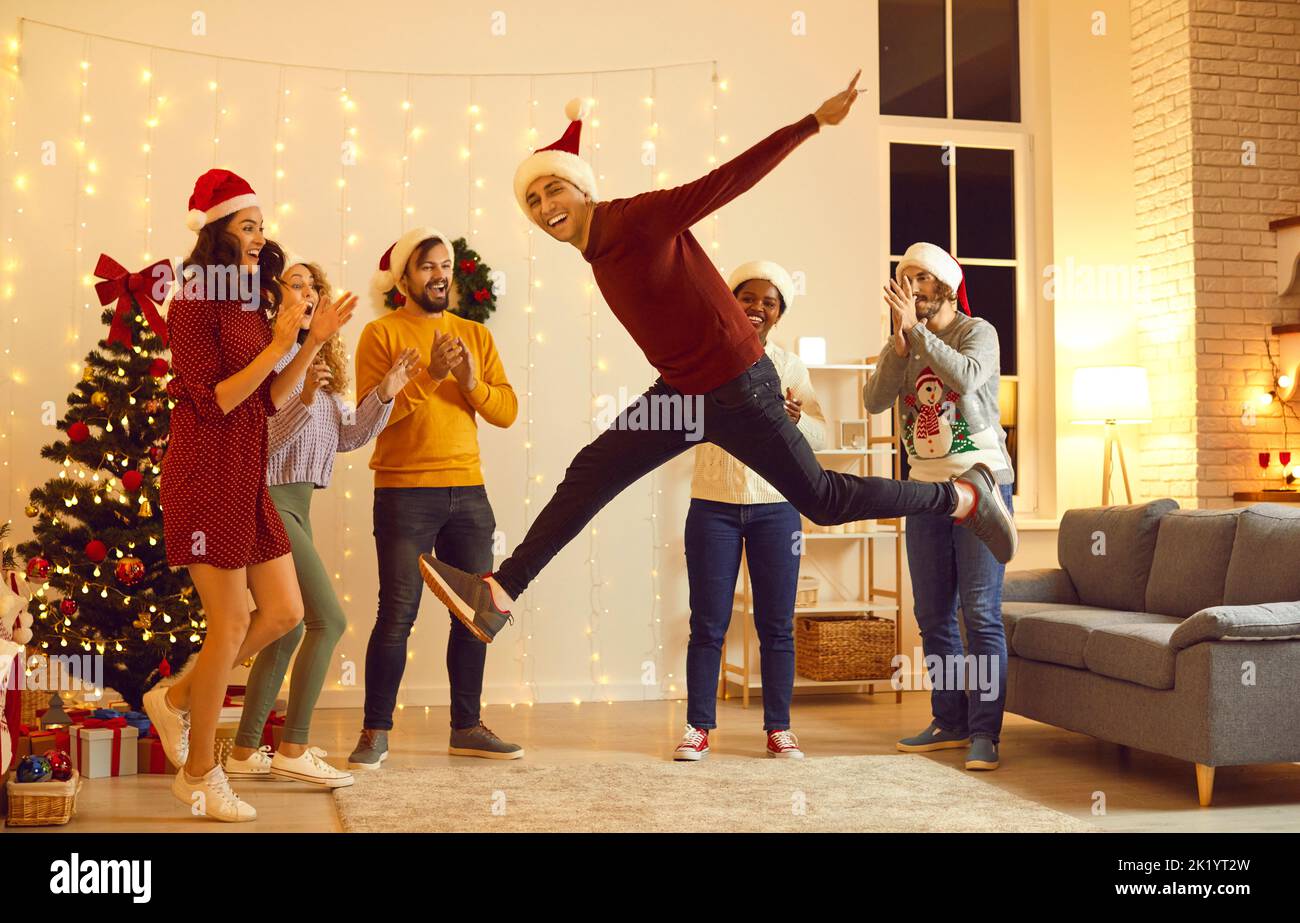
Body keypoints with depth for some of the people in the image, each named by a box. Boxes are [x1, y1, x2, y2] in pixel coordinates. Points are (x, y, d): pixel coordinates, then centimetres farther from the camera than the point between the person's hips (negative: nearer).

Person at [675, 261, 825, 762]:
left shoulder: (789, 366, 8)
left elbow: (820, 435, 1)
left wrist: (796, 420, -20)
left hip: (775, 507, 2)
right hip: (714, 505, -1)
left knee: (777, 624, 4)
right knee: (708, 622, 1)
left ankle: (779, 727, 13)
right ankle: (699, 726, 9)